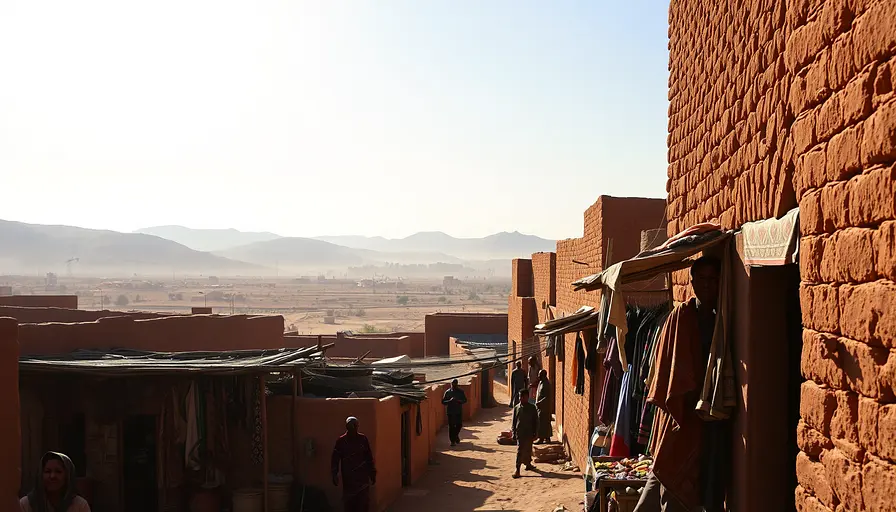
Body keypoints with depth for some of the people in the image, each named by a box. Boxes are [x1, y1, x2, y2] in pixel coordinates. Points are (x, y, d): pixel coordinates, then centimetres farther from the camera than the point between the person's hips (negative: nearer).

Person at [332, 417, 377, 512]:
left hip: (362, 478, 0)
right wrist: (335, 475, -7)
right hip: (348, 478, 0)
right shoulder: (341, 440, 1)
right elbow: (335, 459, 1)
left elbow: (369, 458, 6)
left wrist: (372, 474, 5)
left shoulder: (363, 439, 3)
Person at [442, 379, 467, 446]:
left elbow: (465, 400, 7)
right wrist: (450, 401, -17)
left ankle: (456, 436, 33)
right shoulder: (447, 392, 1)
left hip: (459, 411, 2)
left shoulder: (460, 391, 5)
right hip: (450, 411, -2)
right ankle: (452, 441, 5)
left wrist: (459, 401, -13)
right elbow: (443, 401, 0)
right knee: (451, 426, -3)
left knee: (459, 425, 3)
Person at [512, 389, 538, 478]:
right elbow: (514, 421, 6)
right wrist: (514, 433, 3)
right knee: (520, 451, -4)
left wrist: (535, 434, -2)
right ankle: (517, 470, -1)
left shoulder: (532, 408, -4)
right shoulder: (517, 408, -1)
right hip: (520, 433, -1)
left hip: (529, 433, 1)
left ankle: (528, 464, 35)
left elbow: (536, 422, 1)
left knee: (528, 450, 15)